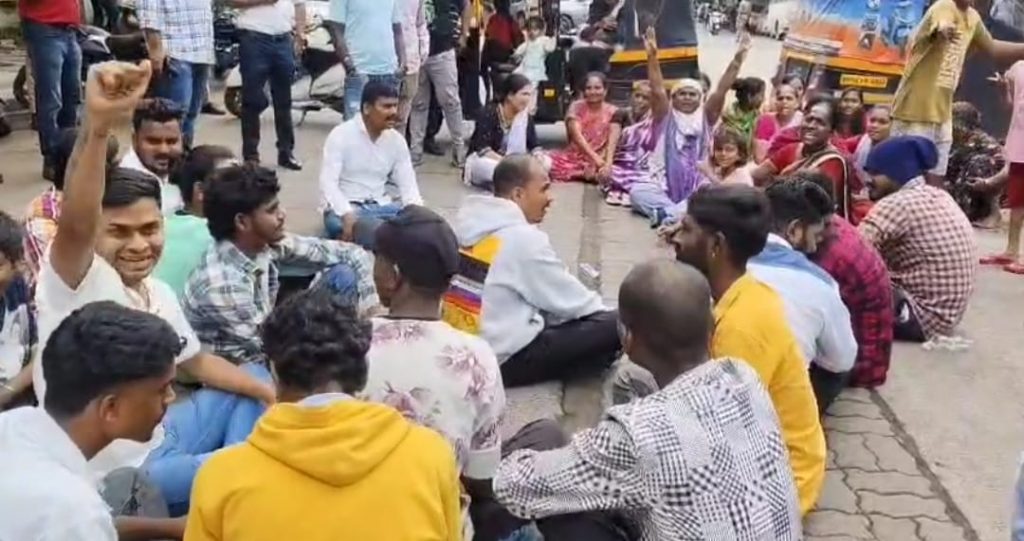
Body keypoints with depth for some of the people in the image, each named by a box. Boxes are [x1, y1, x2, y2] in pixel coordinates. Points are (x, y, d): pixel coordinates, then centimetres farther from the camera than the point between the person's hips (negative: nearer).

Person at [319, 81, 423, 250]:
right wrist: (347, 215, -36)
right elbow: (328, 183, -18)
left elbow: (408, 185, 2)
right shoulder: (341, 135, -10)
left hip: (381, 206, 6)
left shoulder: (397, 140, 5)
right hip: (344, 209, -6)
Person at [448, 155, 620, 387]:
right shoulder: (524, 239, -19)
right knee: (617, 326, -11)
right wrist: (602, 310, 13)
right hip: (504, 359, -9)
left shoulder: (469, 222, 5)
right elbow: (567, 300, -7)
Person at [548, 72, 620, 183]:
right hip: (575, 155, 1)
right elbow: (577, 136, -12)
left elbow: (612, 143, -12)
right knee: (550, 162, -30)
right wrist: (595, 158, -26)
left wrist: (608, 163, -33)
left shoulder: (612, 112, 0)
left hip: (601, 157, -1)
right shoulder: (576, 107, 1)